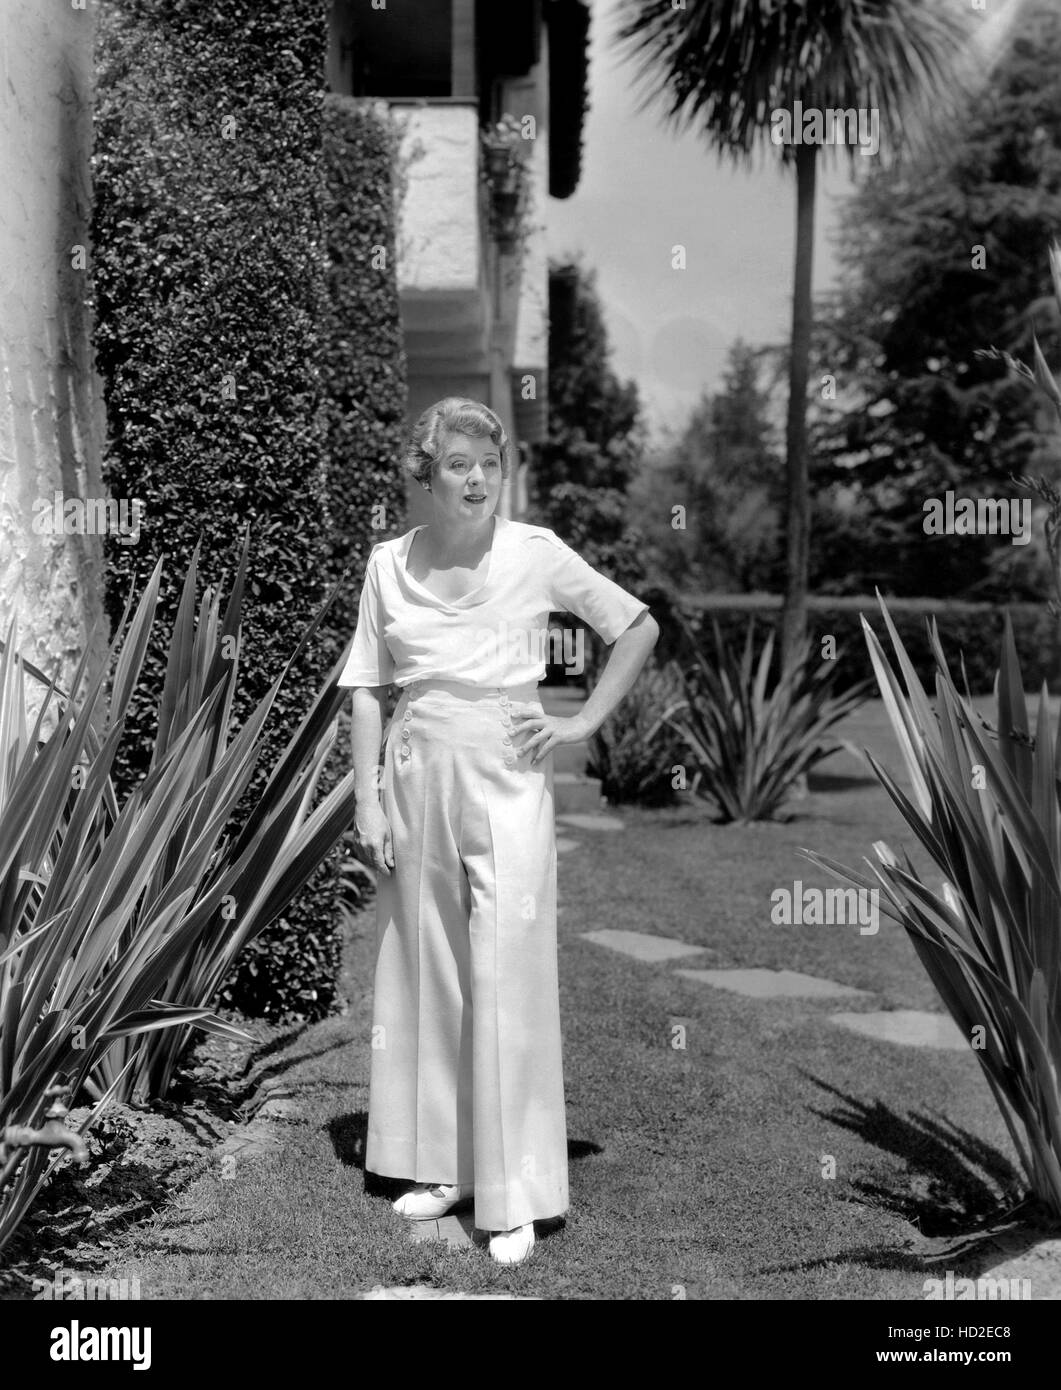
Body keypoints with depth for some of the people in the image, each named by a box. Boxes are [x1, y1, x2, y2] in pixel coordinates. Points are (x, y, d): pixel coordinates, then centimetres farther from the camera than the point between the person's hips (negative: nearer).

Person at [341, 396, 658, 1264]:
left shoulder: (535, 553, -4)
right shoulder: (389, 564, 4)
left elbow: (639, 626, 3)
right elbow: (369, 688, 7)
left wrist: (584, 722, -3)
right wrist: (367, 799, 0)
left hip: (504, 778, -3)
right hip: (418, 777, 3)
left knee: (507, 980, -5)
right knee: (427, 974, 10)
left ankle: (516, 1198, 4)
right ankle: (443, 1165, 24)